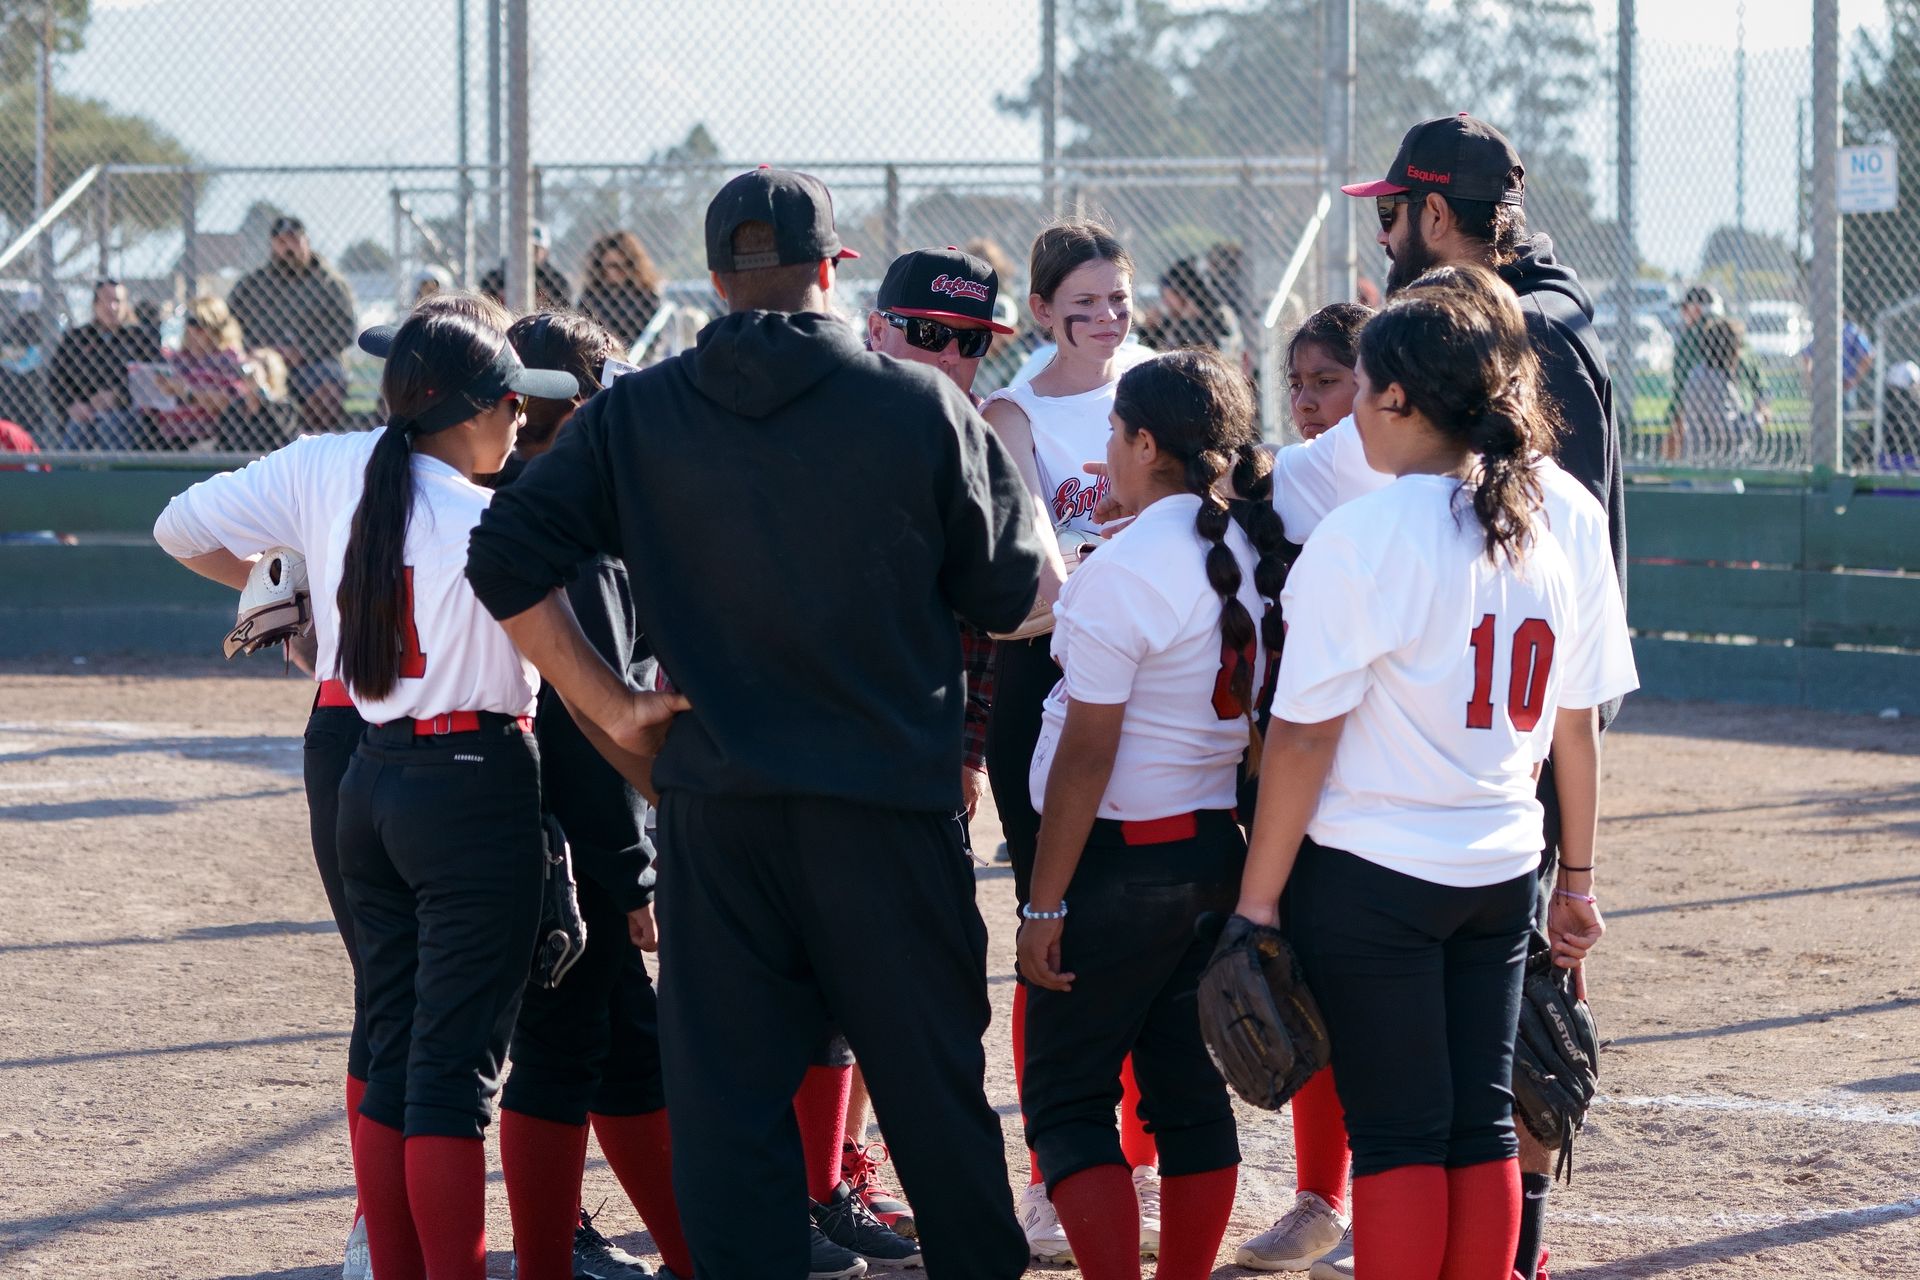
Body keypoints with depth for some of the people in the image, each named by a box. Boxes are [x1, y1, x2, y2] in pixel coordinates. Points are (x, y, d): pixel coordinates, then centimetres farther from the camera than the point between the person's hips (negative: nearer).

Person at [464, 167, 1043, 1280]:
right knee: (934, 1084, 11)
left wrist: (610, 706, 2)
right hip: (891, 801, -1)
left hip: (716, 810, 1)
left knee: (728, 1093, 5)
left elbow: (505, 561, -3)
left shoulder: (635, 415, 1)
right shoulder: (925, 408, -5)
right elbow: (1011, 592, 2)